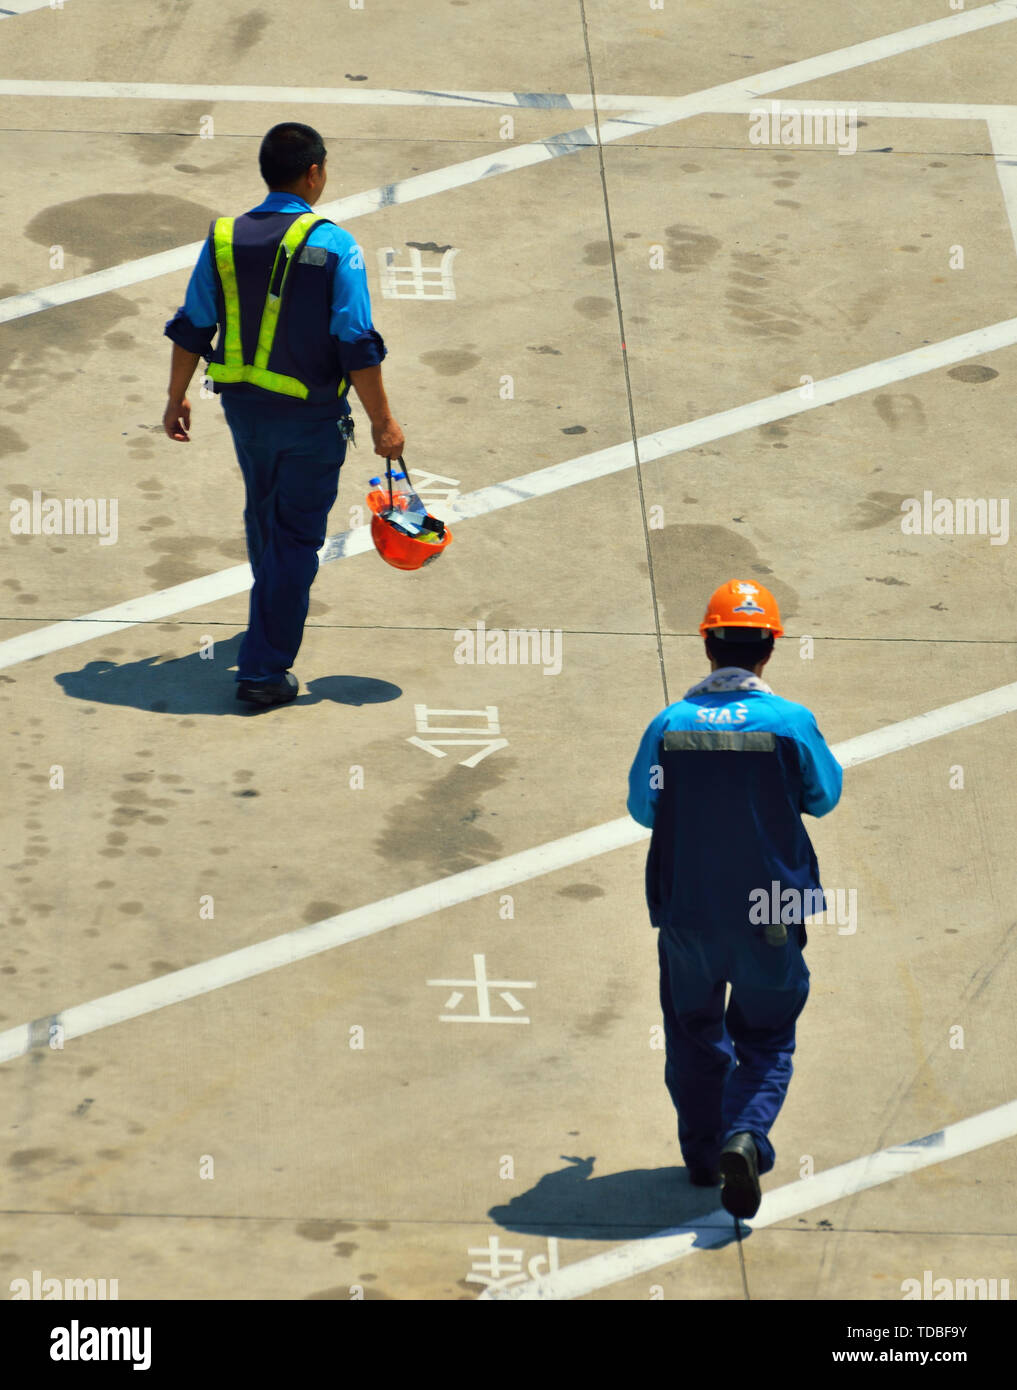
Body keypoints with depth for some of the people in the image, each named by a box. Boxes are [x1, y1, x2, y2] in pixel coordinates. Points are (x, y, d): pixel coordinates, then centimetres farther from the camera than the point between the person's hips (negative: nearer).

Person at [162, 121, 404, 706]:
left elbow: (191, 330, 3)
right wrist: (384, 421, -9)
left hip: (244, 409, 5)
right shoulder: (334, 246, -17)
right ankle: (265, 669, 0)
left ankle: (278, 612, 50)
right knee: (296, 537, 3)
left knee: (266, 519, 27)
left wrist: (177, 398, 16)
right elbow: (358, 346, -18)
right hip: (311, 416, -5)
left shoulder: (225, 239, -3)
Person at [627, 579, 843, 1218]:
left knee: (695, 1037, 22)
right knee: (766, 1043, 10)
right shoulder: (790, 722, -12)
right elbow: (823, 797, 4)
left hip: (686, 917, 1)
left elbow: (643, 809, 4)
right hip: (769, 920, -1)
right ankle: (745, 1136, -14)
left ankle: (702, 1153, 29)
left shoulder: (669, 725, -8)